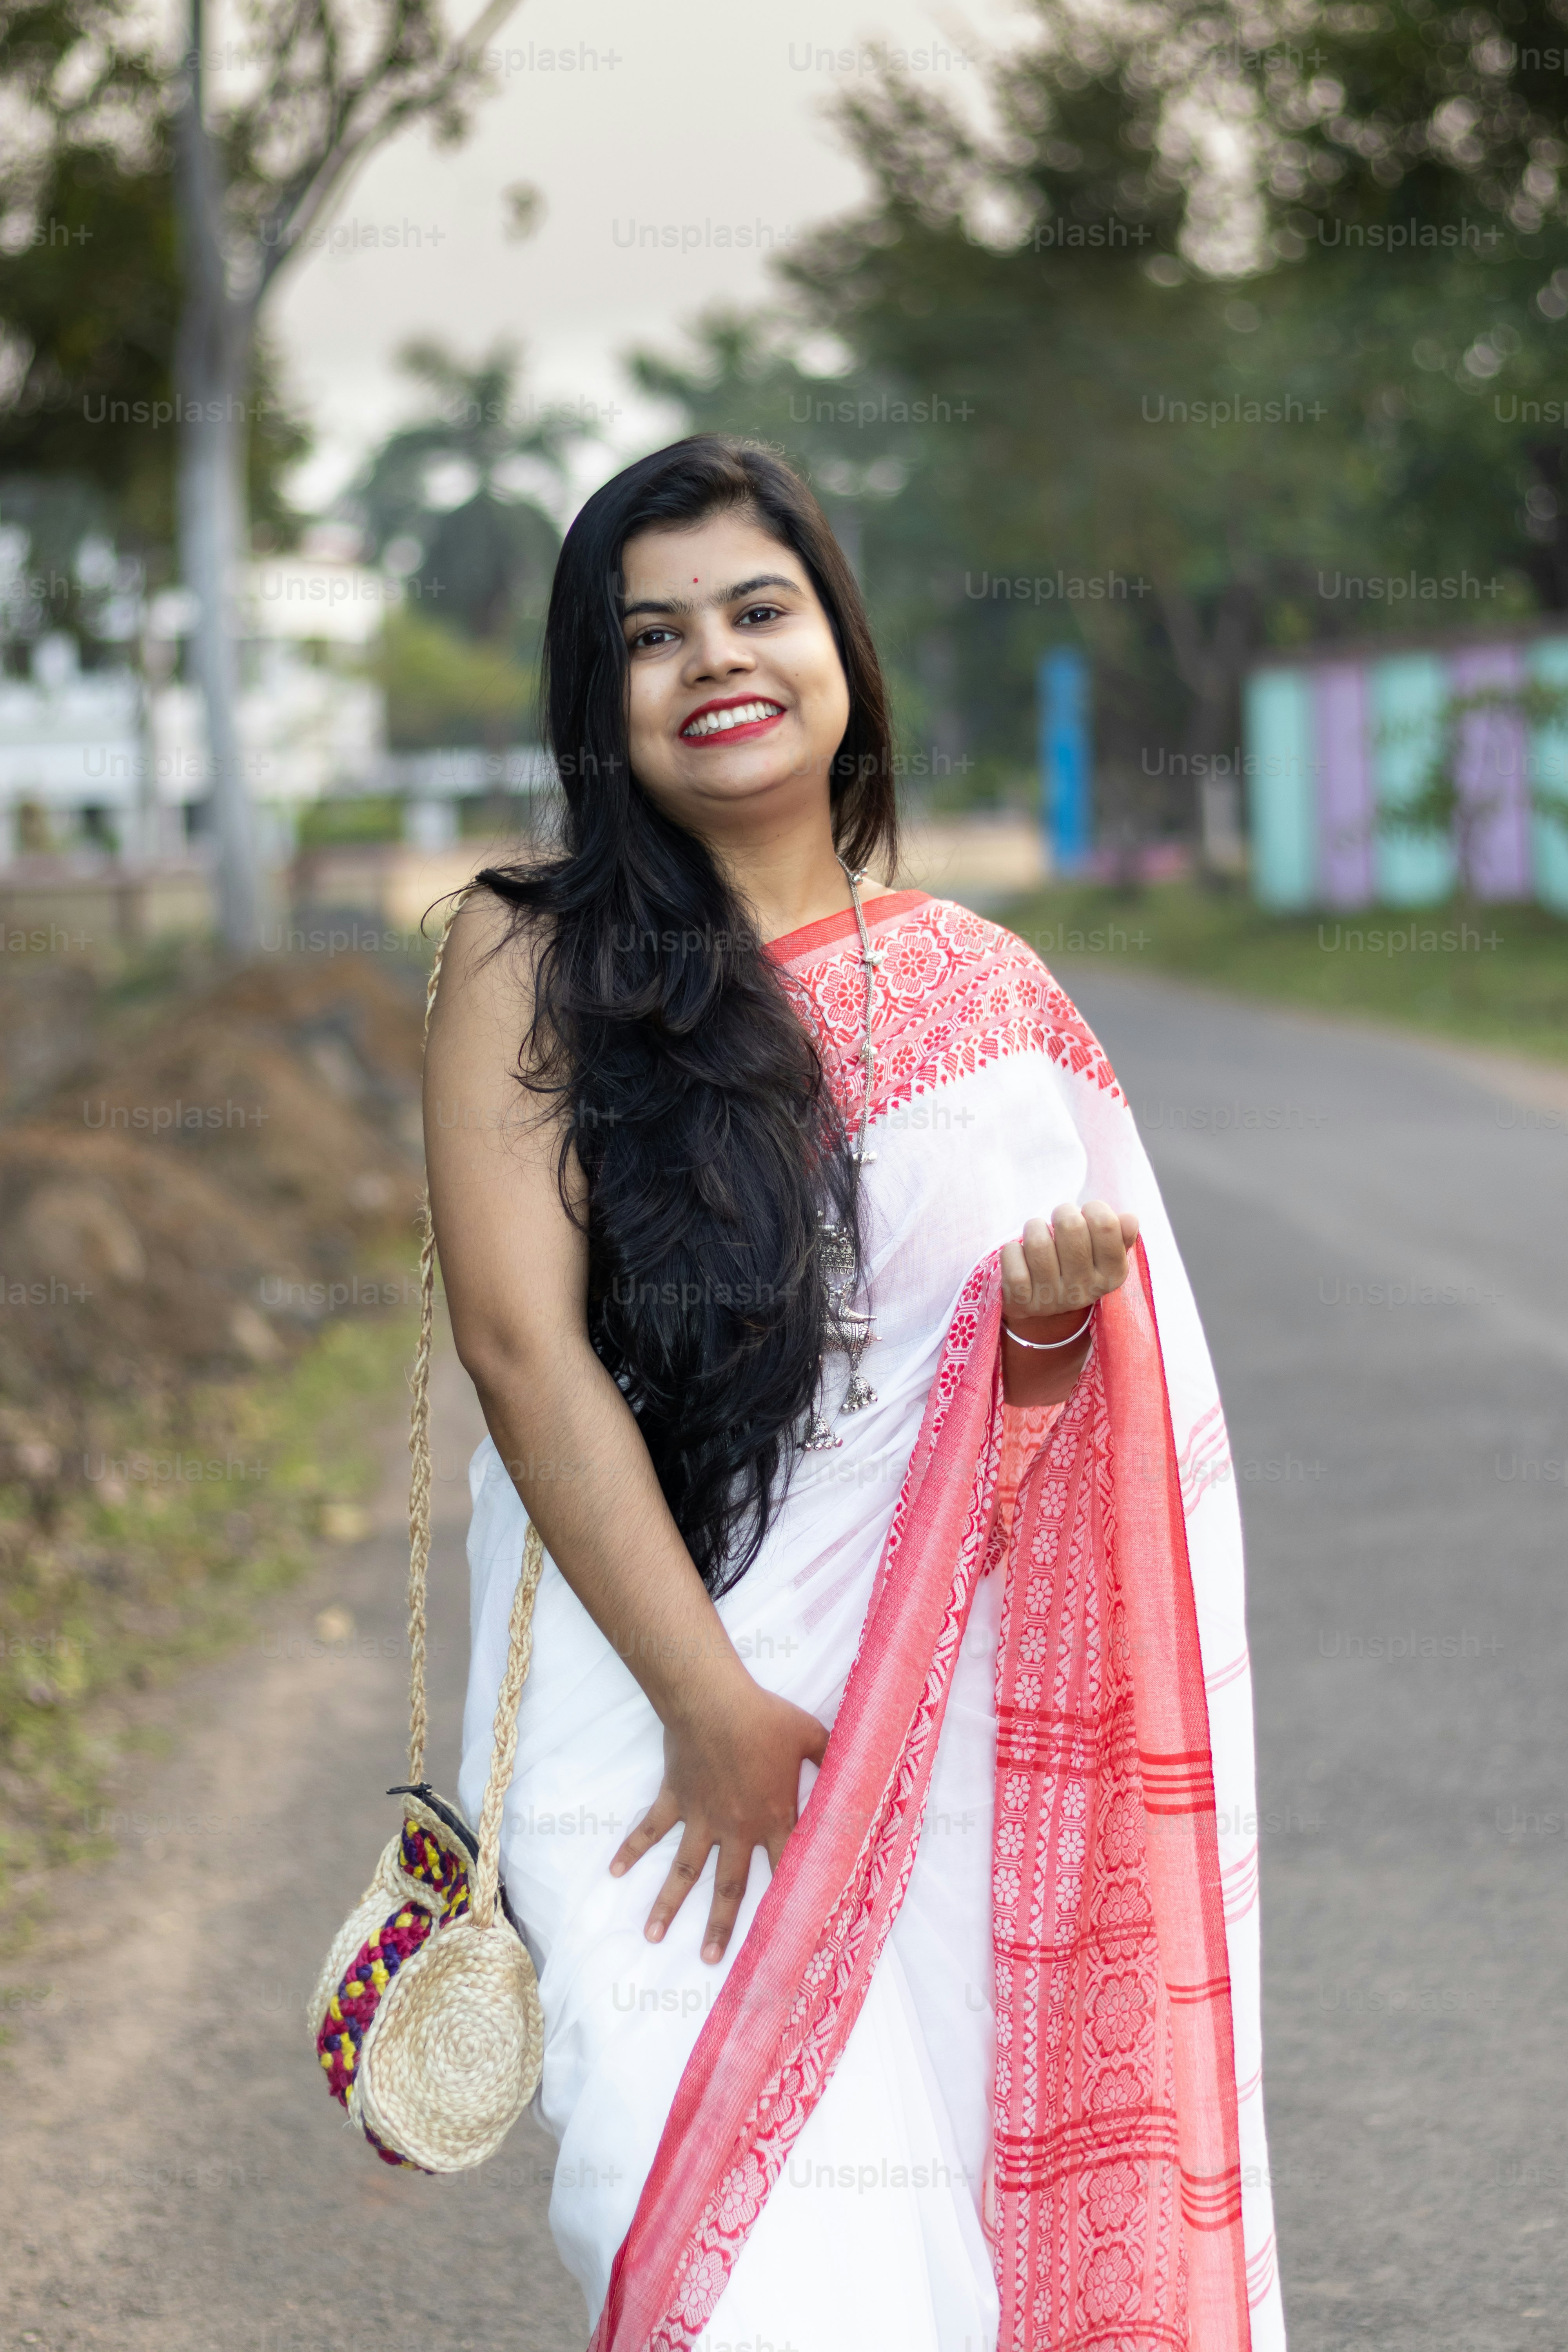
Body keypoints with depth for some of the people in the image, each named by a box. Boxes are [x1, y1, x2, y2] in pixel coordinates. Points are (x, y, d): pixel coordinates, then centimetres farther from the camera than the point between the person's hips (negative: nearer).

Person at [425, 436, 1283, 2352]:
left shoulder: (978, 991, 10)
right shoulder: (528, 959, -1)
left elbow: (1028, 1414, 14)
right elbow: (522, 1345, -9)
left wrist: (1053, 1319, -11)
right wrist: (716, 1710, -14)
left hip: (943, 1730, 3)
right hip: (652, 1718, -3)